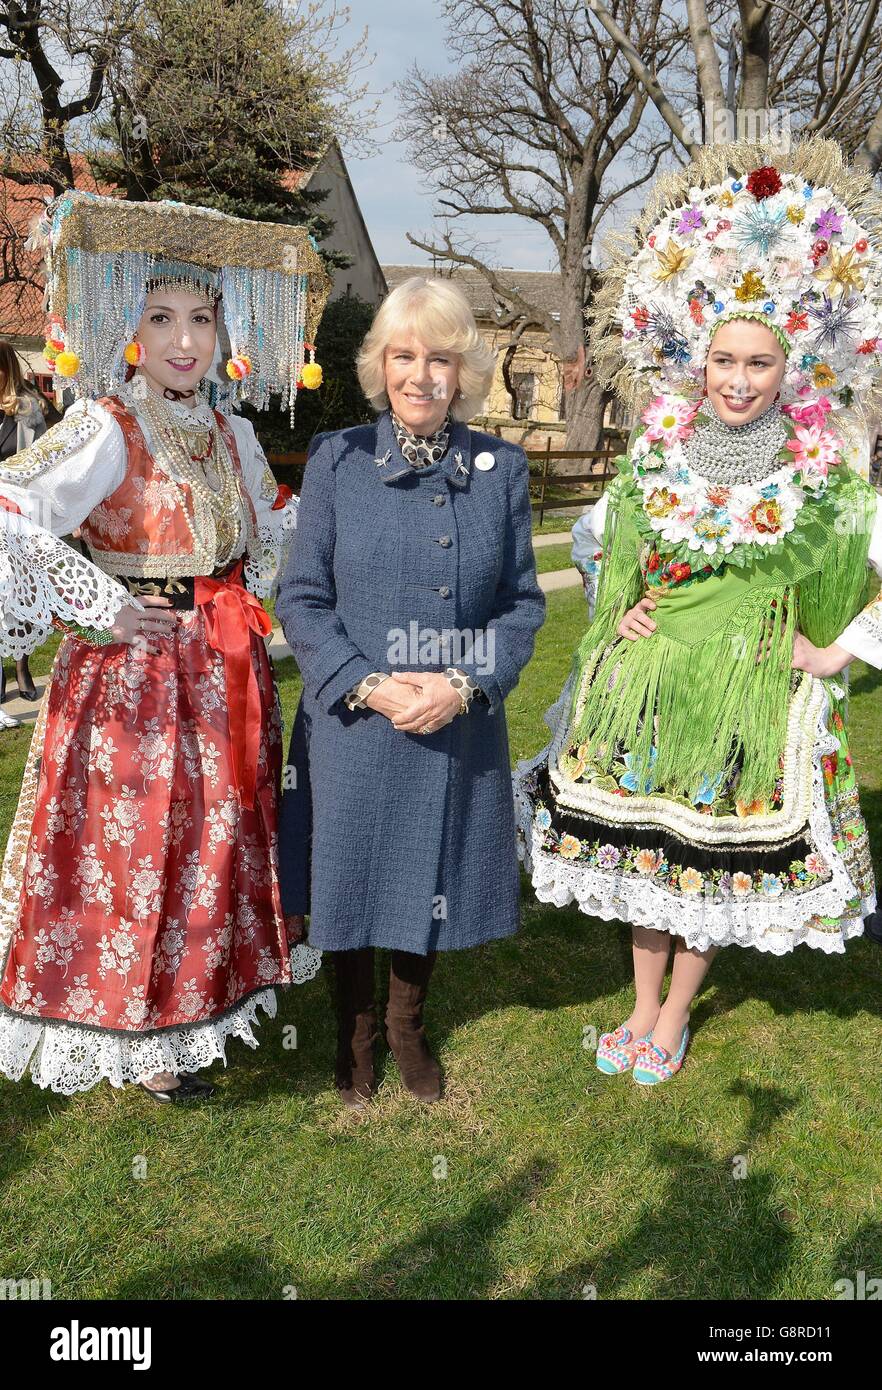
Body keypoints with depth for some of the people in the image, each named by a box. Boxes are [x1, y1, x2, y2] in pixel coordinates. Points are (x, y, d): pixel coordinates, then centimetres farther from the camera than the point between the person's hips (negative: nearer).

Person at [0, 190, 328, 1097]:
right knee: (134, 849, 6)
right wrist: (100, 607, -24)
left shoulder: (230, 430, 7)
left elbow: (274, 533, 21)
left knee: (213, 843, 17)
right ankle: (135, 1042, 28)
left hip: (225, 676, 7)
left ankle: (196, 1010, 40)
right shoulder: (106, 428, -14)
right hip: (134, 676, -6)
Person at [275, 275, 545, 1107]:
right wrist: (367, 685, -16)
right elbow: (301, 599, -4)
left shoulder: (501, 468, 1)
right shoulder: (336, 460, -3)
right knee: (353, 879, 13)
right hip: (352, 725, -1)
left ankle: (408, 1027, 42)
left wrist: (465, 685, -14)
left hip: (459, 727, 1)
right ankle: (355, 1032, 40)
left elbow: (522, 603, 2)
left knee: (430, 881, 16)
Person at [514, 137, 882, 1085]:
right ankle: (643, 1010, 36)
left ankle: (675, 1017, 35)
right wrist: (617, 606, 1)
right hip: (644, 686, 3)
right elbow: (601, 536, 16)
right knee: (642, 851, 14)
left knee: (716, 864, 11)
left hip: (749, 702, -2)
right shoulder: (655, 458, 0)